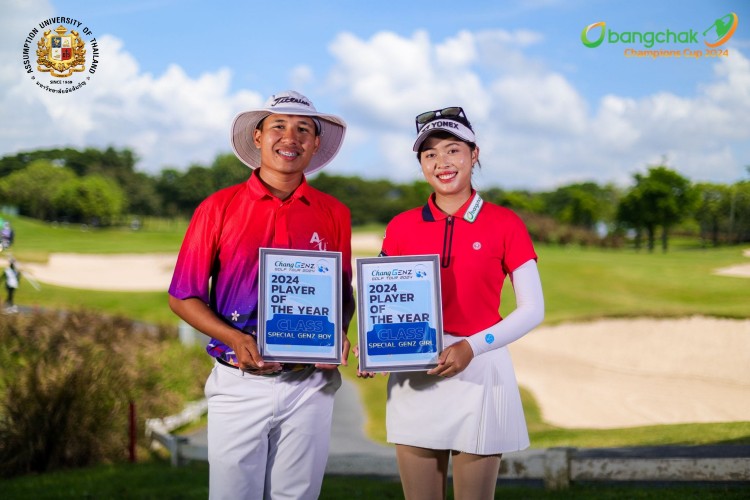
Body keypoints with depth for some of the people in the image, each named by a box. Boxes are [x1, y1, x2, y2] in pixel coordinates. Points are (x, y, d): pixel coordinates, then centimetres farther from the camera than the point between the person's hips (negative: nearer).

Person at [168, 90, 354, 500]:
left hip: (310, 385, 2)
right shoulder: (219, 208, -2)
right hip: (239, 384, -2)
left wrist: (338, 335, -7)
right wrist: (235, 339, -15)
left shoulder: (333, 214, 5)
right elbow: (183, 298, 0)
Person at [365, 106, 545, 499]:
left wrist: (472, 347, -16)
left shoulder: (504, 224, -1)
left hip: (479, 374, -2)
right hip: (414, 377, 2)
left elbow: (532, 309, -3)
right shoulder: (401, 228, 6)